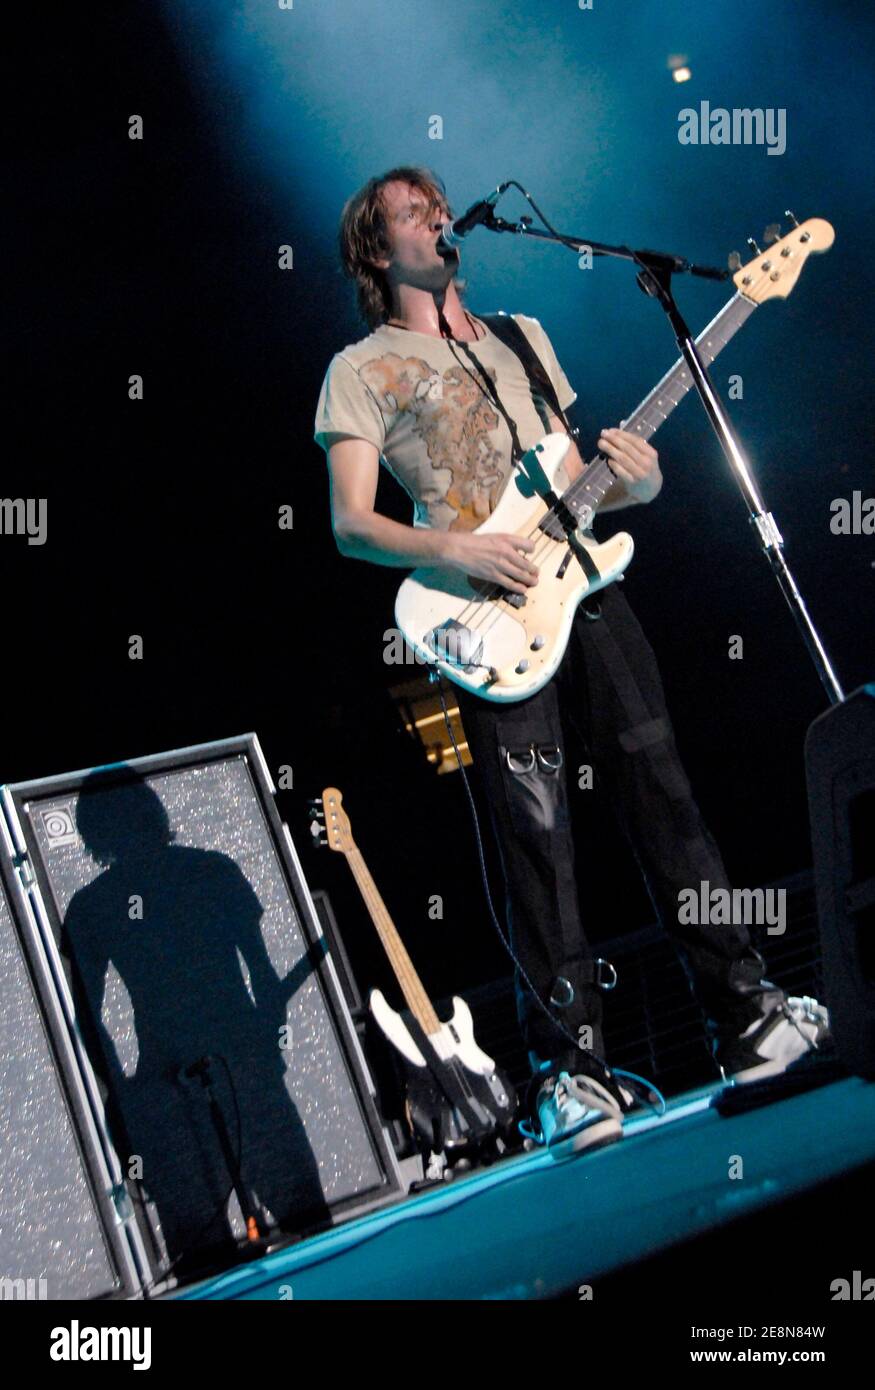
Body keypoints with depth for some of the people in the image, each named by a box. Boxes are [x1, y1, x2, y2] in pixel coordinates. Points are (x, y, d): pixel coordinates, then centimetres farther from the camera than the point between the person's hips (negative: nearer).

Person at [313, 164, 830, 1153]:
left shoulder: (521, 335, 23)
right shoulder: (359, 371, 6)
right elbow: (350, 525, -3)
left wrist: (634, 483, 0)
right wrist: (454, 552, -19)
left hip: (579, 587, 5)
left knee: (661, 795, 3)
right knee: (537, 833, -7)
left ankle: (745, 1017, 10)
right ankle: (571, 1066, 0)